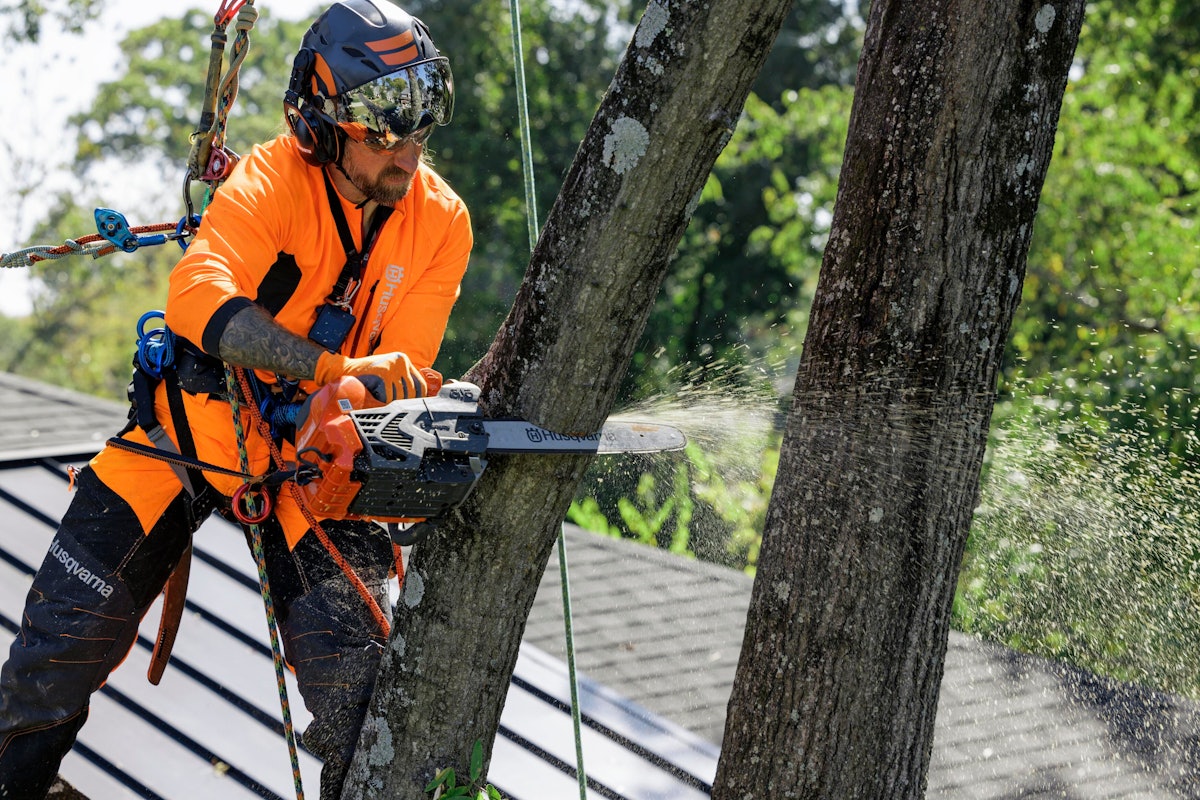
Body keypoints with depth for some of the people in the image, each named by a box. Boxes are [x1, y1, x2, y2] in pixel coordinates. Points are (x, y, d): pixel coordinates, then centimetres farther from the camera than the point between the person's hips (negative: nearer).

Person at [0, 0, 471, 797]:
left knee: (349, 662, -14)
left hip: (317, 443, 2)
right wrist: (336, 366, -48)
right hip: (198, 417, -1)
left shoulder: (440, 223, -10)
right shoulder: (270, 180, -22)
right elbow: (199, 297, -39)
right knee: (70, 627, 0)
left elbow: (399, 375, -13)